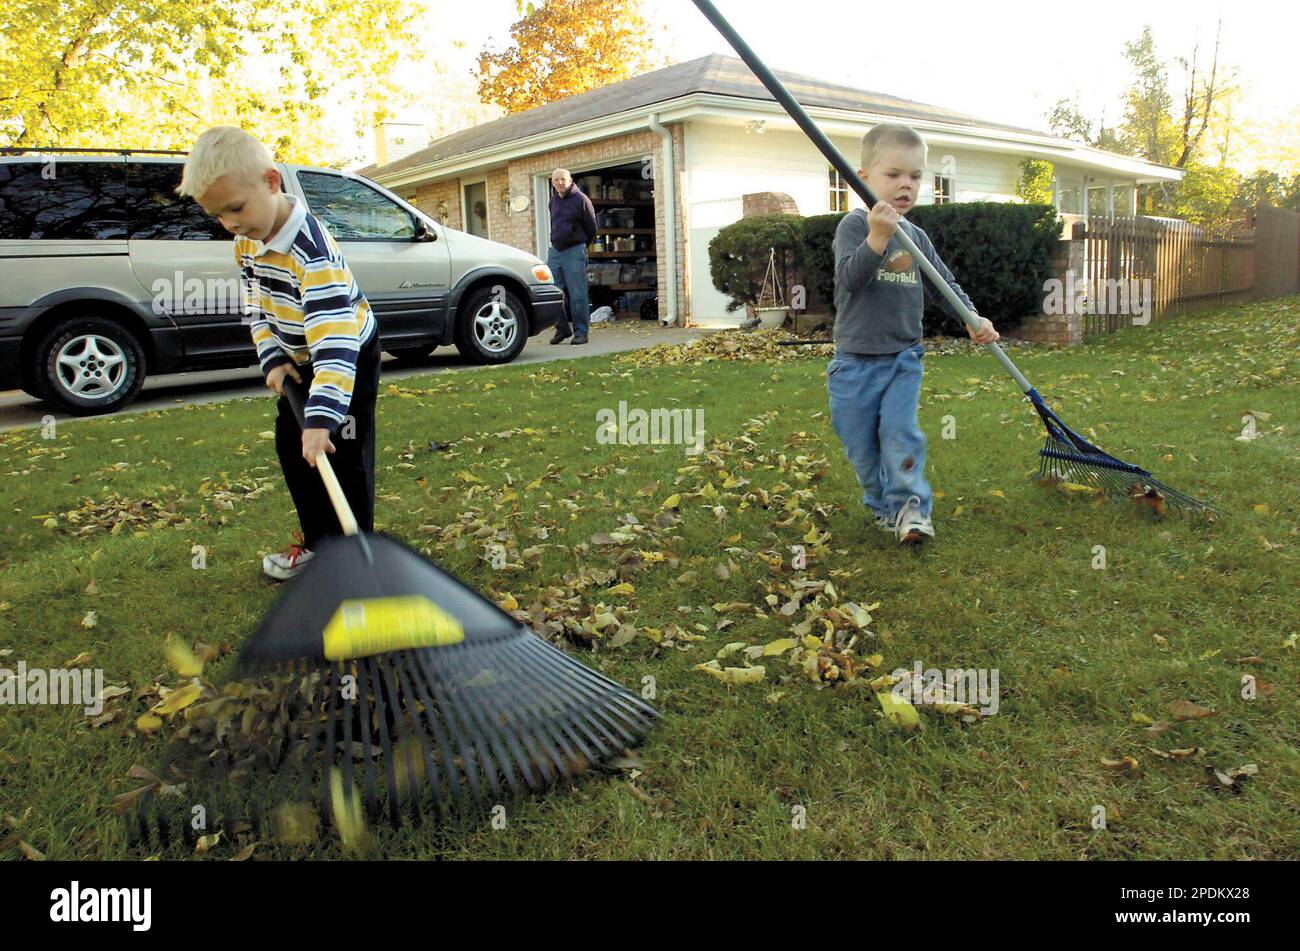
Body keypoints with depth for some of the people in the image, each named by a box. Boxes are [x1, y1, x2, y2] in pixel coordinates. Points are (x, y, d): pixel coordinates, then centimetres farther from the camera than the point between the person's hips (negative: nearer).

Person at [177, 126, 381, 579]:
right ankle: (317, 542, 26)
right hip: (298, 360, 9)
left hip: (349, 356, -9)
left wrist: (322, 415, -47)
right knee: (293, 448, 12)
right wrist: (273, 358, -7)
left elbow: (333, 339, -41)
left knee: (343, 454, -7)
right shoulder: (247, 241, -5)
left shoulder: (312, 249, -34)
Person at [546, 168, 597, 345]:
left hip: (574, 252, -6)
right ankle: (562, 329, 16)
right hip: (554, 251, 6)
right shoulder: (553, 200, 13)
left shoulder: (580, 199, -7)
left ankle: (581, 333, 1)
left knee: (577, 295, -5)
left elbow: (591, 228, 0)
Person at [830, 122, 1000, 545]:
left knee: (900, 431, -10)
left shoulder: (916, 237, 10)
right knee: (861, 442, 5)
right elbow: (848, 279, -23)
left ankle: (910, 506, -3)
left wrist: (972, 318, -2)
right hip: (856, 360, -3)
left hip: (904, 356, 3)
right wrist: (877, 237, -36)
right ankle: (881, 503, 23)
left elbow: (944, 284, 14)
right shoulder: (854, 225, -8)